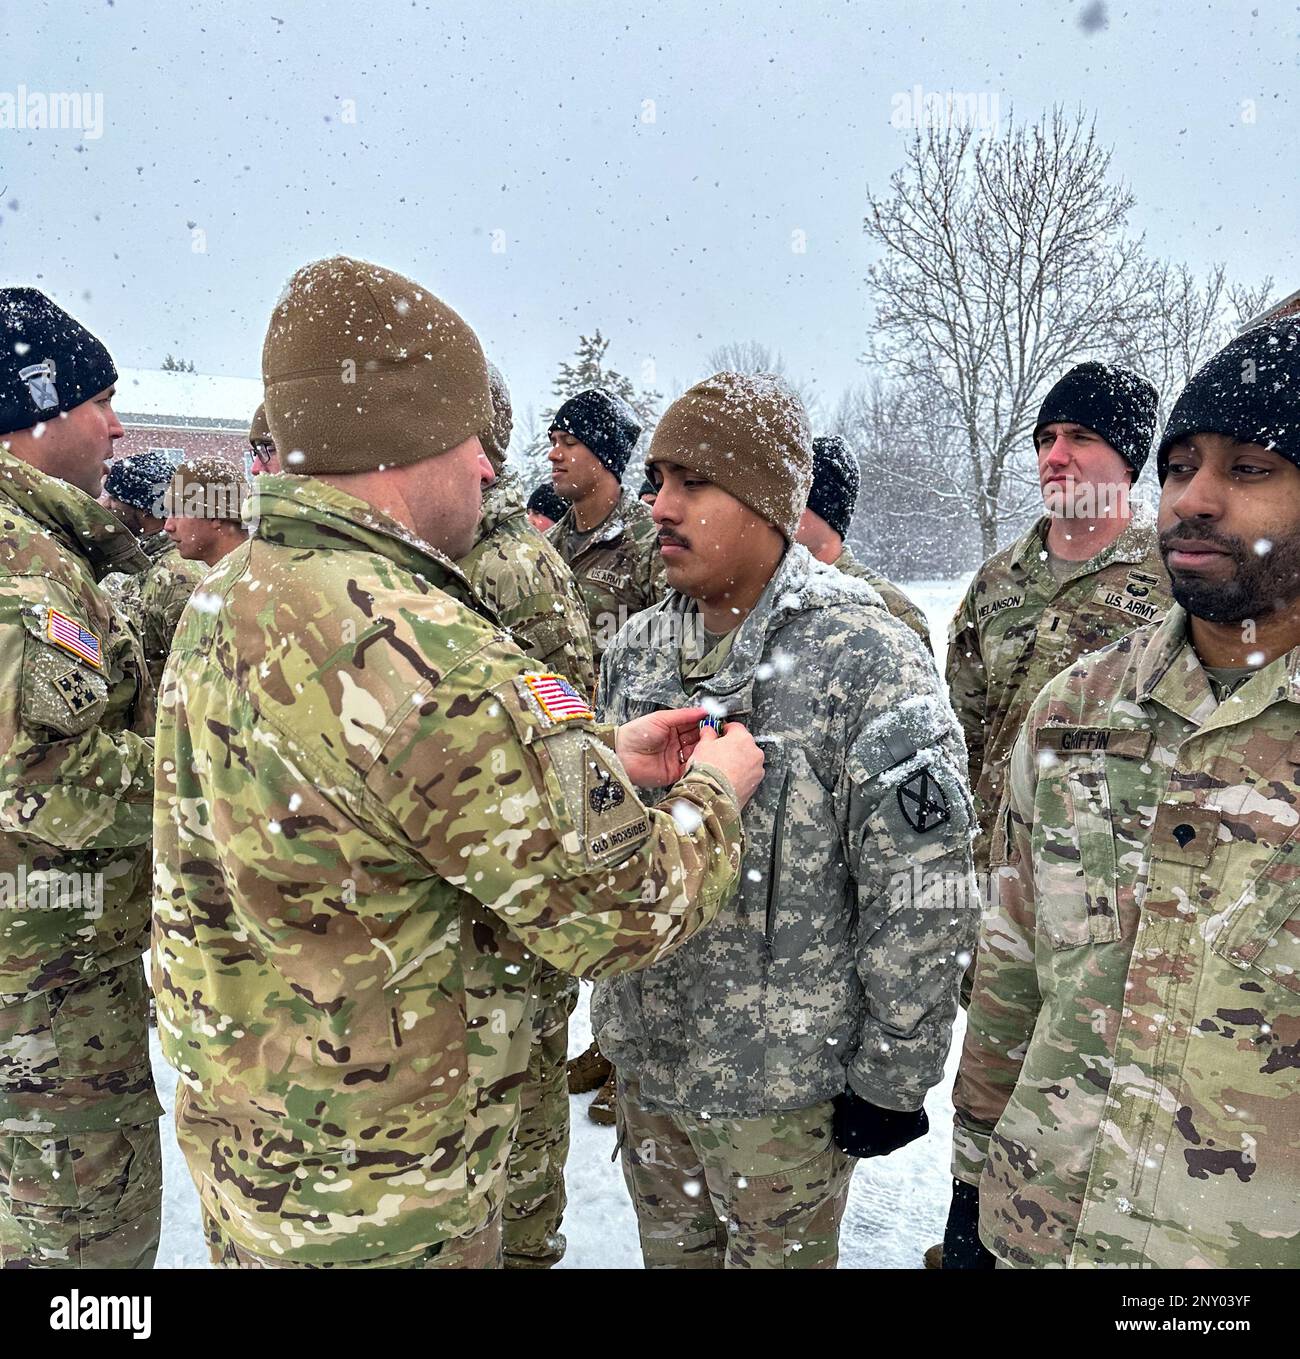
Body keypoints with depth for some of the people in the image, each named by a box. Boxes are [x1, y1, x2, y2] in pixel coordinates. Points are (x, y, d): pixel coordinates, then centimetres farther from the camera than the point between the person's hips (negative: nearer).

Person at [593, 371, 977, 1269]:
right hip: (640, 1058, 6)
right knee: (670, 1251, 27)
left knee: (777, 1254, 18)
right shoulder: (637, 648, 0)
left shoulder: (868, 661, -21)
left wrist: (893, 1079, -12)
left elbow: (924, 898, -18)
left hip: (785, 1084, -6)